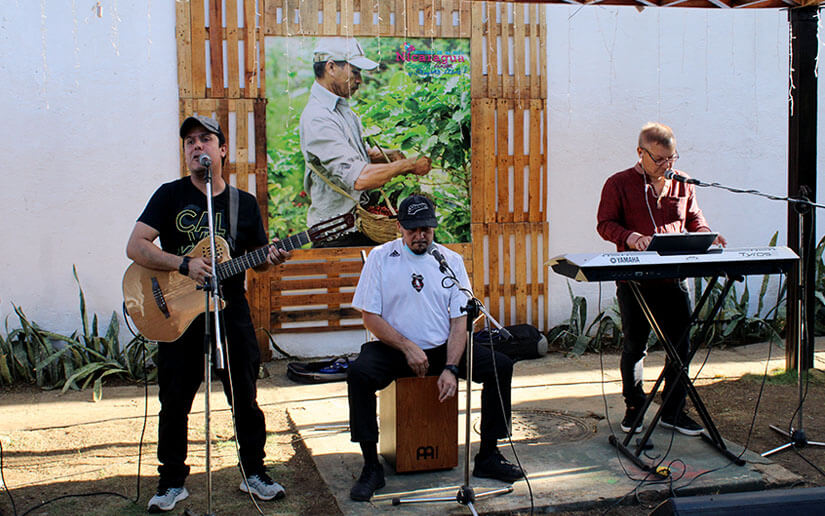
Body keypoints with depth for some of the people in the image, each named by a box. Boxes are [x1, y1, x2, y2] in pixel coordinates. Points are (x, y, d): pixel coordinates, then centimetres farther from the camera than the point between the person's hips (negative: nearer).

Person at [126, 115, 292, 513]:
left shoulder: (244, 204, 6)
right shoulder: (171, 195, -1)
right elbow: (135, 247, -10)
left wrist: (270, 258, -10)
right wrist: (186, 264, -21)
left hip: (231, 314, 2)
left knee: (245, 398, 7)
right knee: (175, 402, 6)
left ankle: (254, 472, 24)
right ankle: (172, 482, 21)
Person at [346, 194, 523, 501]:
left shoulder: (451, 261, 3)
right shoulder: (381, 258, -2)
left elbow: (460, 320, -1)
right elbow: (370, 317, -5)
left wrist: (450, 368, -15)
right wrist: (408, 348, -17)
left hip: (442, 348, 3)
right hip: (393, 348, -2)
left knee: (501, 365, -15)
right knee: (358, 373, -32)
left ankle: (488, 456, -2)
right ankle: (371, 467, -19)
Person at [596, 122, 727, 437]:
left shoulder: (682, 182, 12)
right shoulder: (618, 184, 0)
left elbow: (694, 218, 19)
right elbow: (605, 224, -4)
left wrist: (706, 236, -3)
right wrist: (630, 237, -23)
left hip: (674, 277, 3)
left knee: (680, 345, 4)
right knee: (634, 345, 6)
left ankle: (673, 411, 18)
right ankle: (634, 409, 22)